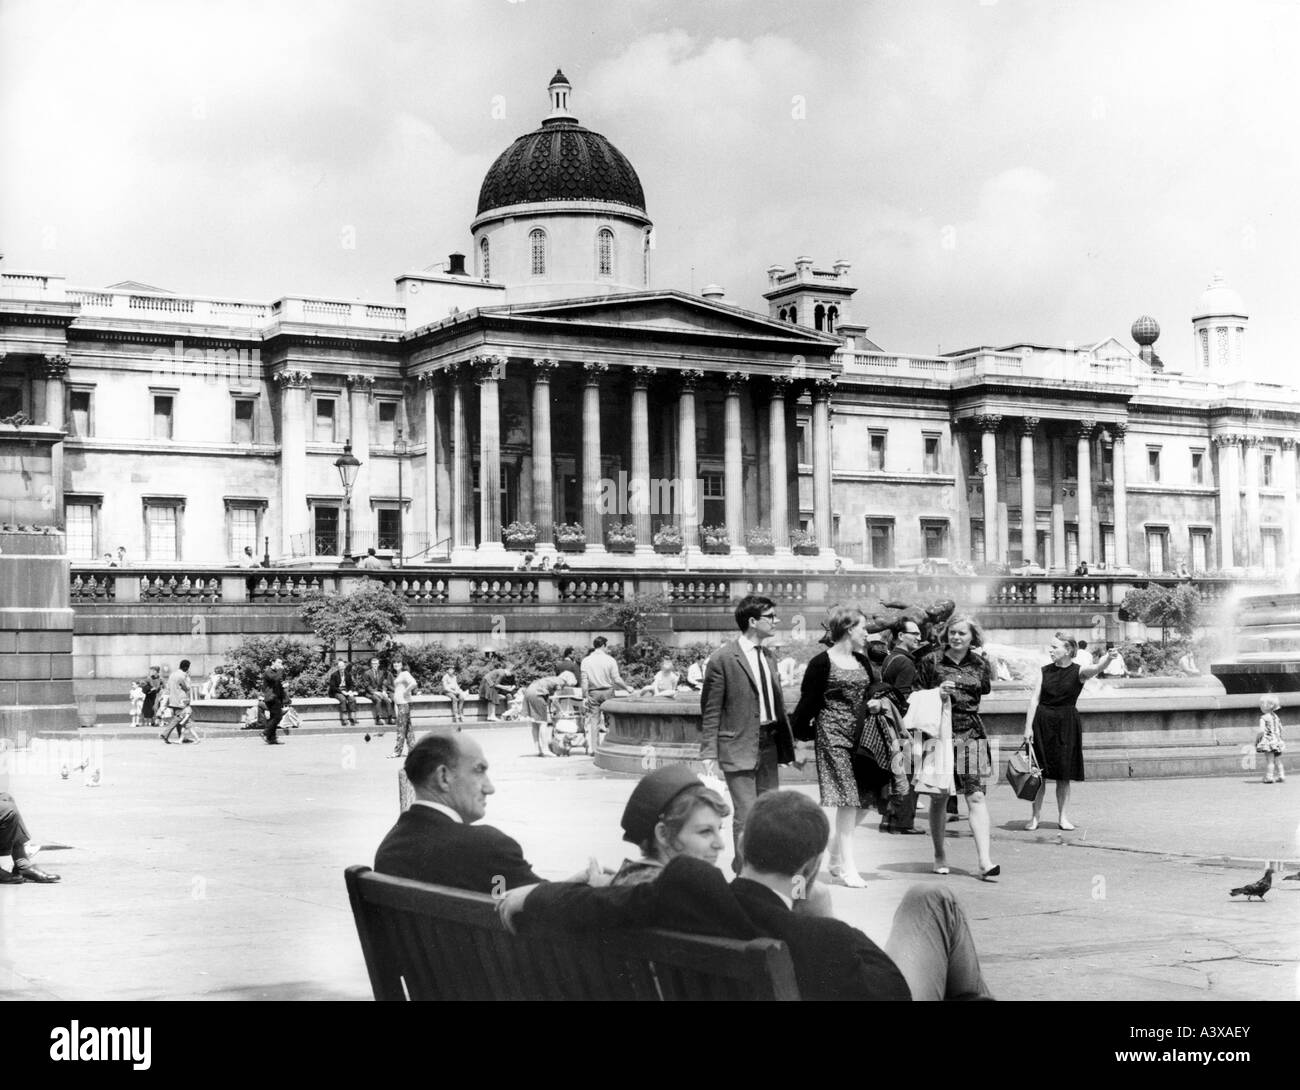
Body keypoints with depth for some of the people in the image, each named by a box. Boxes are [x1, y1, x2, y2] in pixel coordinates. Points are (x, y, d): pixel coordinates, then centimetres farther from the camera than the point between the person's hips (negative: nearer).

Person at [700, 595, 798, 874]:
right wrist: (709, 754, -13)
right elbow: (710, 711, -8)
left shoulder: (769, 657, 12)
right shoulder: (722, 659, -9)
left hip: (769, 744, 7)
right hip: (740, 747, -7)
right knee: (746, 817, -6)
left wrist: (789, 743, 15)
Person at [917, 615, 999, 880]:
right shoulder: (931, 662, 2)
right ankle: (940, 854, 21)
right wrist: (937, 693, -13)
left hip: (971, 734, 1)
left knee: (976, 796, -8)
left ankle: (984, 860, -13)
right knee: (939, 796, 3)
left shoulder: (979, 664, 8)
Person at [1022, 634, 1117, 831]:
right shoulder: (1044, 671, 4)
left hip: (1066, 725, -1)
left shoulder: (1078, 672, -3)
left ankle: (1062, 816, 15)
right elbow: (1034, 699, 2)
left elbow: (1097, 668, -23)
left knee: (1064, 774, 3)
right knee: (1038, 773, 1)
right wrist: (1028, 726, -6)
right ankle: (1035, 816, 10)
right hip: (1042, 723, 1)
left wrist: (1109, 658, -45)